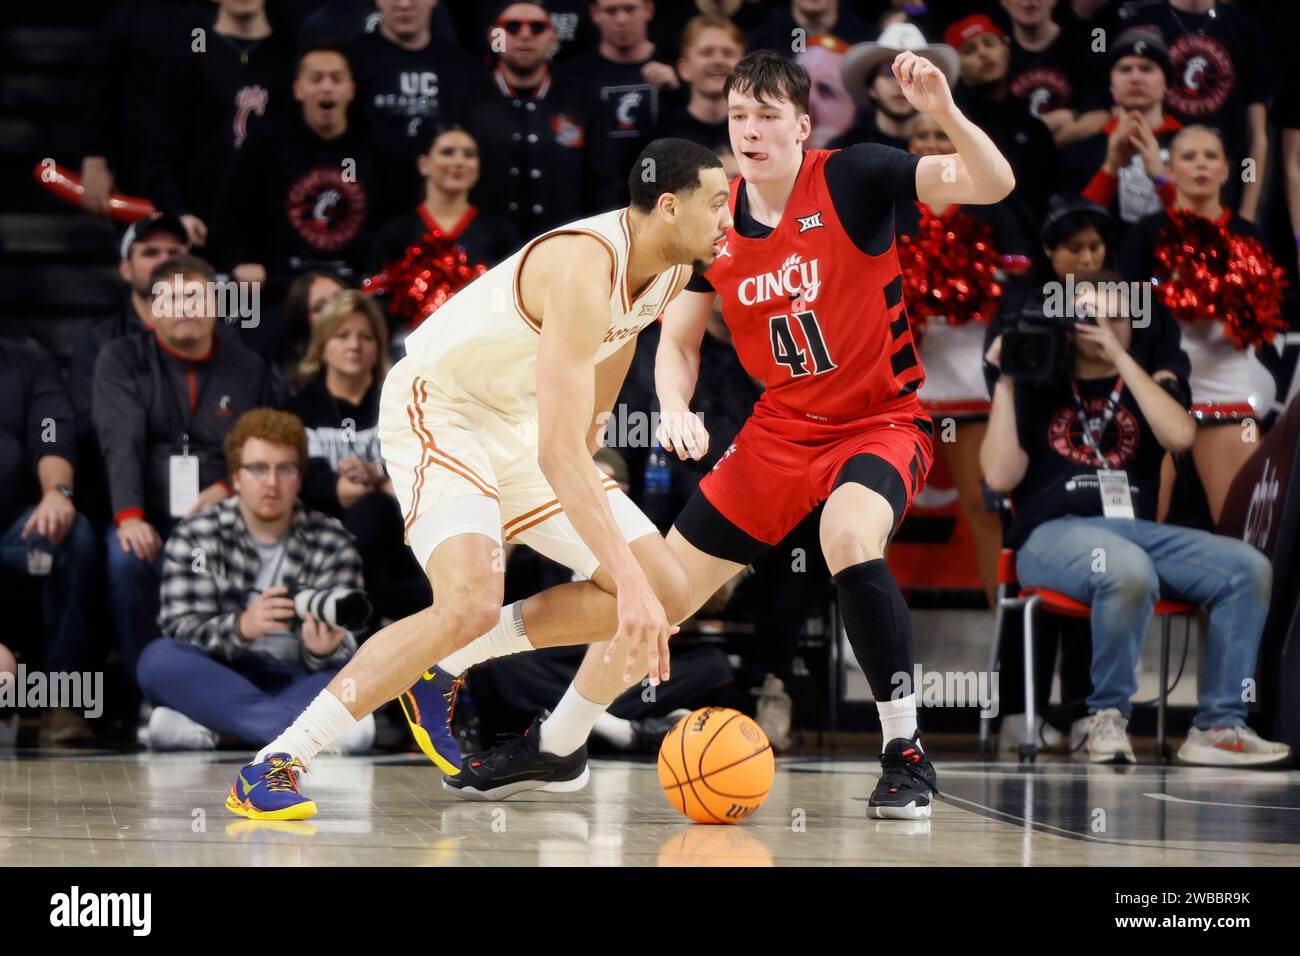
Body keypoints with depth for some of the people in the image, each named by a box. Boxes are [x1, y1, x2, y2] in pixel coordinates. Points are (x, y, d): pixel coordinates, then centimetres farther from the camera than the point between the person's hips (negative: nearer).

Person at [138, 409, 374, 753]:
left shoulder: (331, 543, 2)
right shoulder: (193, 538, 0)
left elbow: (346, 642, -7)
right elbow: (179, 626, -12)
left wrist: (323, 650, -33)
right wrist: (241, 627, -34)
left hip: (297, 682, 0)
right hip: (218, 681, 0)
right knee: (159, 658, -30)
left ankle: (200, 727, -32)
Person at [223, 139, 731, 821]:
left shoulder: (671, 267, -4)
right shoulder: (585, 268, -32)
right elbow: (556, 453, -39)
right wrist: (628, 581, -43)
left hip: (519, 421, 9)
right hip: (436, 408, -9)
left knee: (666, 593, 0)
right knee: (471, 606, -32)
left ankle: (445, 666, 10)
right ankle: (273, 765, -24)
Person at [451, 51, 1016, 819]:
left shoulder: (852, 180, -17)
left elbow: (993, 184, -26)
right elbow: (678, 340, 7)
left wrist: (944, 111, -43)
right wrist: (676, 408, -14)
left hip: (881, 418, -5)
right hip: (783, 427, 5)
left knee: (849, 535, -37)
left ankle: (908, 755, -26)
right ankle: (557, 747, 29)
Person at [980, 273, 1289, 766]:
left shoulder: (1147, 388, 22)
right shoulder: (1038, 388, 15)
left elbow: (1180, 435, -3)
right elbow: (1000, 476, 1)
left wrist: (1120, 356, -3)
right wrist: (1004, 383, 2)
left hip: (1138, 530, 4)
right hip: (1053, 533, -4)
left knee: (1249, 567, -20)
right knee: (1129, 569, -39)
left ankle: (1219, 726, -17)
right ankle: (1105, 719, -20)